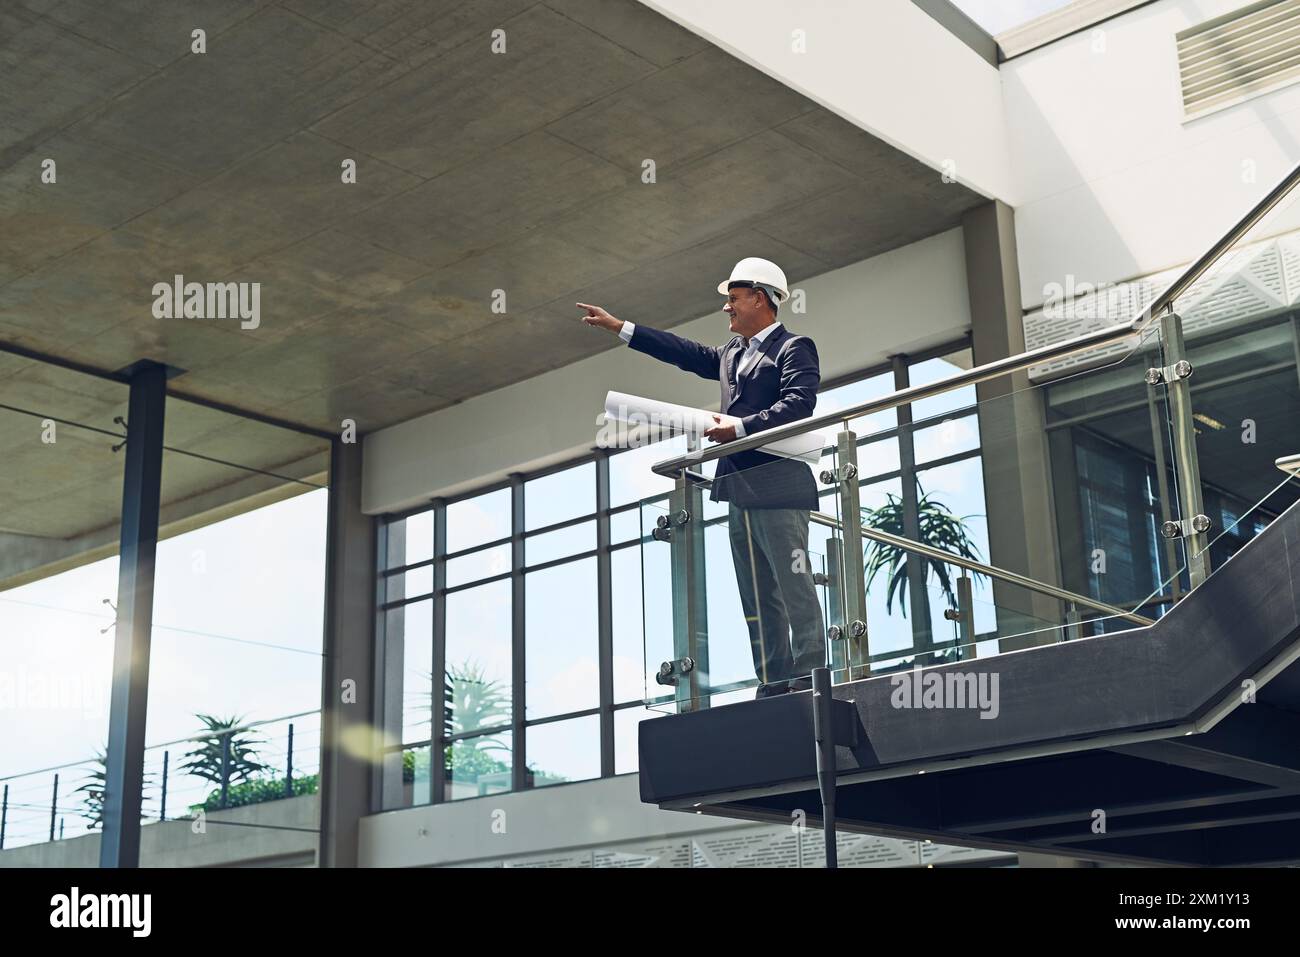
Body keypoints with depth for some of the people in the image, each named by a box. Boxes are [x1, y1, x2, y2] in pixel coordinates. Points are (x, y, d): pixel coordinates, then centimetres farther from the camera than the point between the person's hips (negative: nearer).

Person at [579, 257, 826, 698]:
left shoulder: (795, 348, -3)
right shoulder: (733, 352, 23)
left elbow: (798, 404, -16)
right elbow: (688, 353, 26)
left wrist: (740, 427, -22)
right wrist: (619, 327, 26)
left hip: (778, 486, -9)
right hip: (741, 493, 9)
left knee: (795, 589, -9)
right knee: (759, 600, 7)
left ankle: (807, 684, -9)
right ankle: (773, 686, 9)